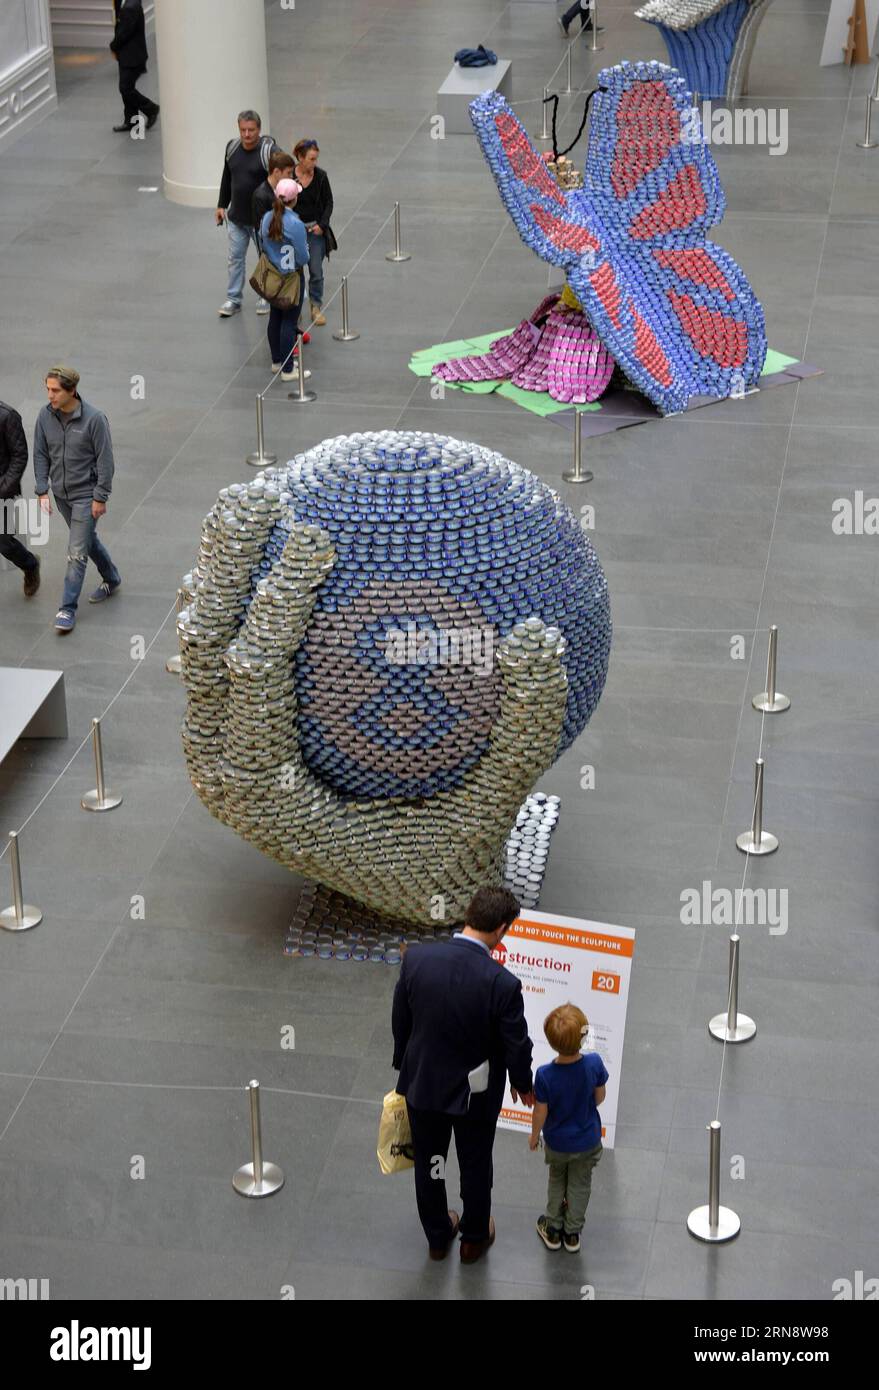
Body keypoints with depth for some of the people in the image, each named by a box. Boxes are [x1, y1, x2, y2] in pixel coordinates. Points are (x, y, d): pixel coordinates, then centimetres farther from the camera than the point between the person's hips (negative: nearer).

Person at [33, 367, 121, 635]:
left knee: (77, 552, -6)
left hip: (86, 495, -5)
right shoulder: (45, 417, -7)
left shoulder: (94, 419, -20)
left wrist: (100, 498, -14)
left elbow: (105, 460, -15)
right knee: (88, 540, 22)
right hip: (61, 494, 6)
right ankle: (111, 580, 44)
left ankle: (68, 608, 0)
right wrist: (43, 492, -3)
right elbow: (40, 455, 2)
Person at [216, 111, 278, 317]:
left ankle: (266, 297, 26)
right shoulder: (232, 147, 1)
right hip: (236, 217, 5)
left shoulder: (269, 151, -18)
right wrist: (222, 205, 15)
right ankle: (233, 299, 20)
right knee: (235, 258, 11)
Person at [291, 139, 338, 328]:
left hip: (315, 229, 1)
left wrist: (322, 224, -8)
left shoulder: (320, 176, -5)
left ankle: (316, 307, 13)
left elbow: (329, 202, 3)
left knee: (316, 271, -1)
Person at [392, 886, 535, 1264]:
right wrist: (522, 1084, 5)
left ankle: (437, 1237, 46)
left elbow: (400, 1021, -5)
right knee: (475, 1167, 23)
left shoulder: (417, 958, -20)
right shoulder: (503, 984, -30)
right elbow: (516, 1045, -16)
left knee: (428, 1163, 25)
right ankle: (474, 1238, 45)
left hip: (423, 1084, 3)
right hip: (475, 1093, -3)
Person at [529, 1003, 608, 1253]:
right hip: (587, 1141, 1)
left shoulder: (545, 1075, -32)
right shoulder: (594, 1064, -28)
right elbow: (600, 1097, -10)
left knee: (556, 1181, 27)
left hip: (556, 1143, -1)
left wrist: (534, 1135, 2)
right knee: (580, 1185, 23)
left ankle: (553, 1229, 41)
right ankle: (572, 1233, 38)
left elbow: (540, 1113, -18)